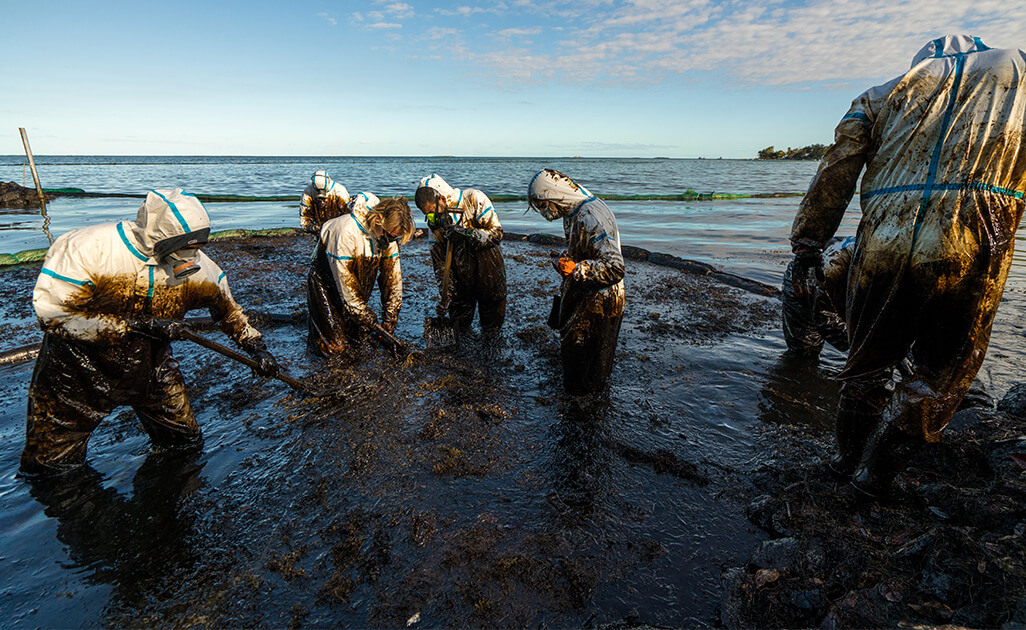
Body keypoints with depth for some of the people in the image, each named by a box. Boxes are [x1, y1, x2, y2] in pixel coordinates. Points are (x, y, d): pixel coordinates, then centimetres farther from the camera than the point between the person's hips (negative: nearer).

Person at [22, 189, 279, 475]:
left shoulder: (199, 267, -12)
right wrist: (133, 326, -28)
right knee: (50, 463, 9)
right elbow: (51, 311, -24)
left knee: (184, 441, 7)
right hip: (79, 364, -3)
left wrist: (256, 347, 2)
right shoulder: (91, 249, -25)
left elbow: (228, 308, 4)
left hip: (151, 362, 3)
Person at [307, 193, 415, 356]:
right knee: (333, 346, -7)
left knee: (358, 333, 4)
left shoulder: (388, 234, -12)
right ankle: (313, 337, 23)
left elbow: (392, 274, -6)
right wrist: (362, 312, -21)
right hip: (326, 281, -6)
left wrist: (390, 315, -6)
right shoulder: (346, 231, -33)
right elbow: (343, 276, -26)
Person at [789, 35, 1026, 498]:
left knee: (868, 362, 18)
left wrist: (807, 243, 16)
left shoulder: (885, 94, 21)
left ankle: (849, 462, 32)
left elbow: (834, 174, 13)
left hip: (883, 244, 2)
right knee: (943, 372, 17)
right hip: (970, 245, -1)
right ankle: (874, 473, 12)